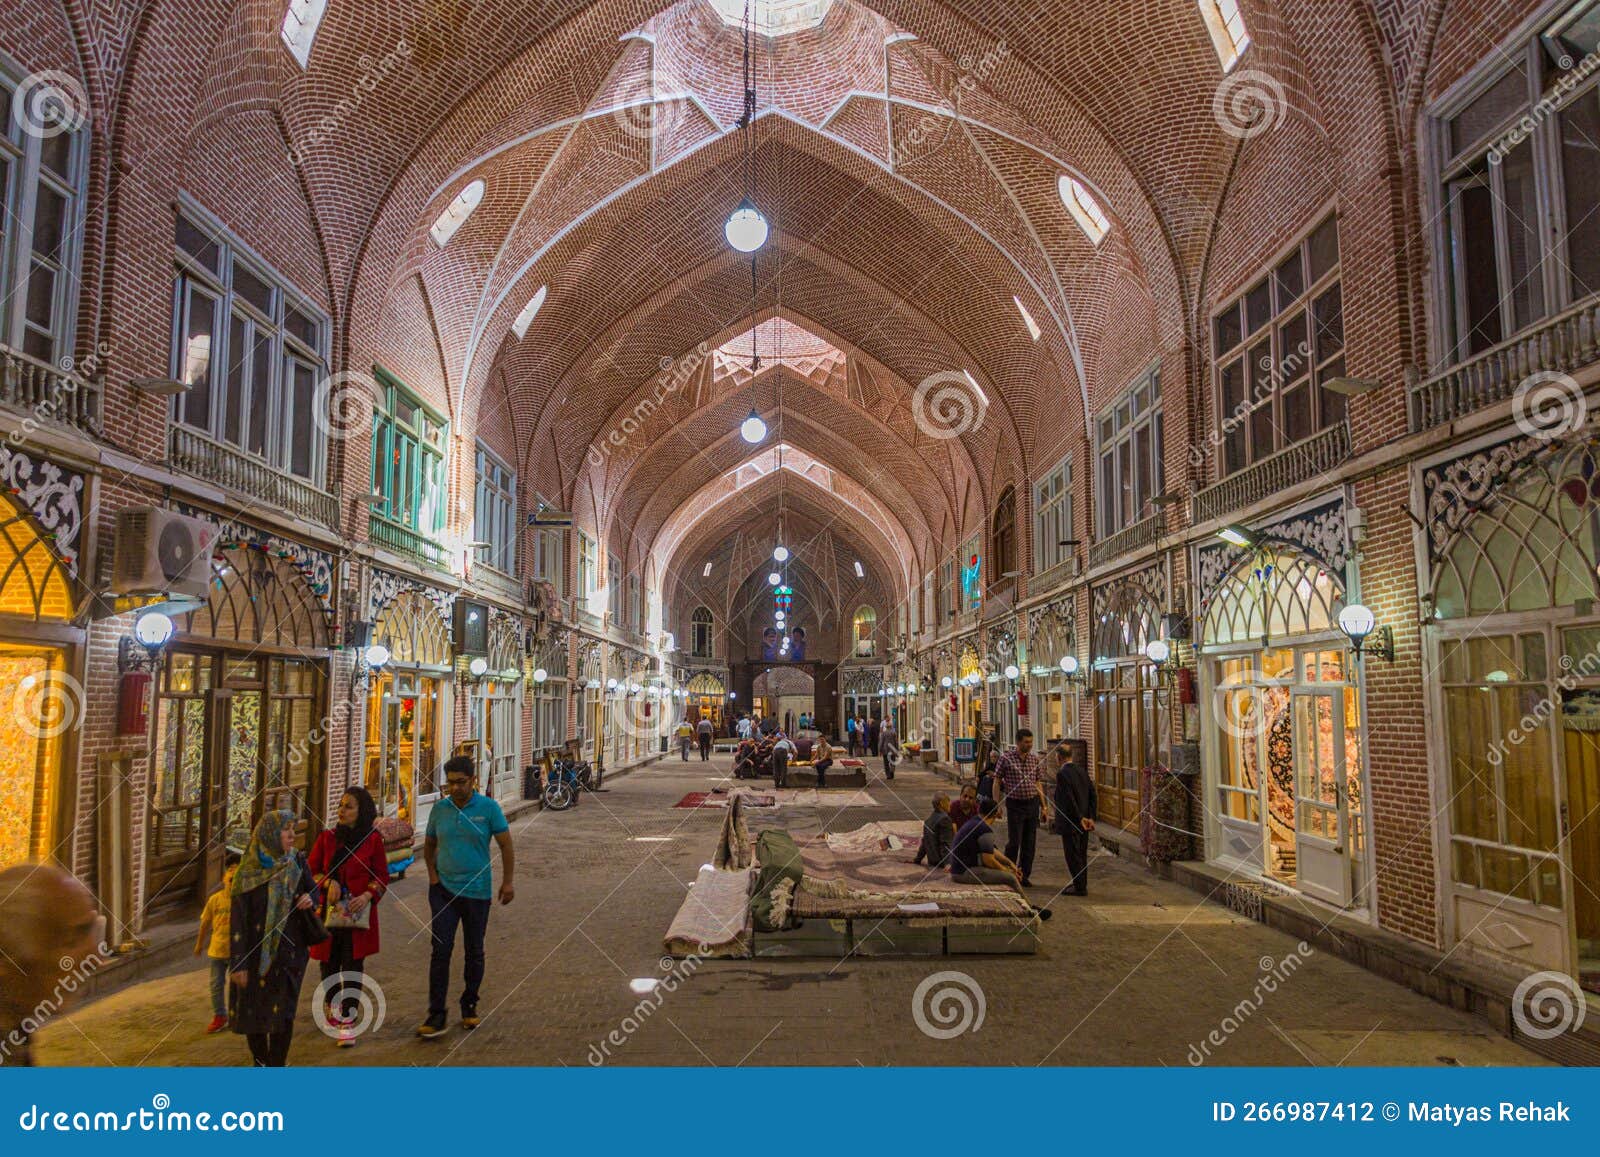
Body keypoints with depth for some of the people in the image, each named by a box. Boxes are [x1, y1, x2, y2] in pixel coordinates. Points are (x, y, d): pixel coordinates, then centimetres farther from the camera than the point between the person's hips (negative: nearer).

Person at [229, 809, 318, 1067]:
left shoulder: (297, 863, 0)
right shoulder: (249, 871, -10)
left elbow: (311, 891, 16)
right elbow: (238, 919, -10)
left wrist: (310, 900, -10)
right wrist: (238, 963, -13)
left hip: (289, 952, 2)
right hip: (256, 953, -2)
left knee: (283, 1014, -3)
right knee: (253, 1012, 11)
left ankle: (276, 1067, 10)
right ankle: (260, 1062, 35)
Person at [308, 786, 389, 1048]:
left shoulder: (373, 840, 0)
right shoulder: (326, 838, 5)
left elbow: (382, 877, 3)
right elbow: (310, 871, 7)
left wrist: (367, 896, -14)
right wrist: (328, 882, -11)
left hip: (358, 913, -2)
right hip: (329, 910, 2)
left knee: (353, 965, -5)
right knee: (329, 961, 10)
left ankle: (348, 1022, 0)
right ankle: (331, 1005, 38)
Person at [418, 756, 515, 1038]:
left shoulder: (488, 808, -7)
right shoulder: (439, 809, 1)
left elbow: (506, 846, -3)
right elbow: (429, 845, 15)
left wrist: (508, 882, -7)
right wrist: (432, 875, 2)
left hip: (477, 891, -1)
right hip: (443, 890, 1)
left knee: (474, 952, 10)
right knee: (441, 950, -7)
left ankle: (469, 1007, 27)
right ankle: (436, 1015, -2)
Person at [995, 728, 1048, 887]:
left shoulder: (1036, 759, 5)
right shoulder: (1006, 758, -6)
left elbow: (1038, 783, 13)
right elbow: (997, 781, -1)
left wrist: (1043, 805, 9)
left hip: (1032, 803, 4)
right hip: (1015, 804, -4)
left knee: (1029, 843, 7)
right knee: (1014, 842, -5)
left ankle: (1025, 876, 17)